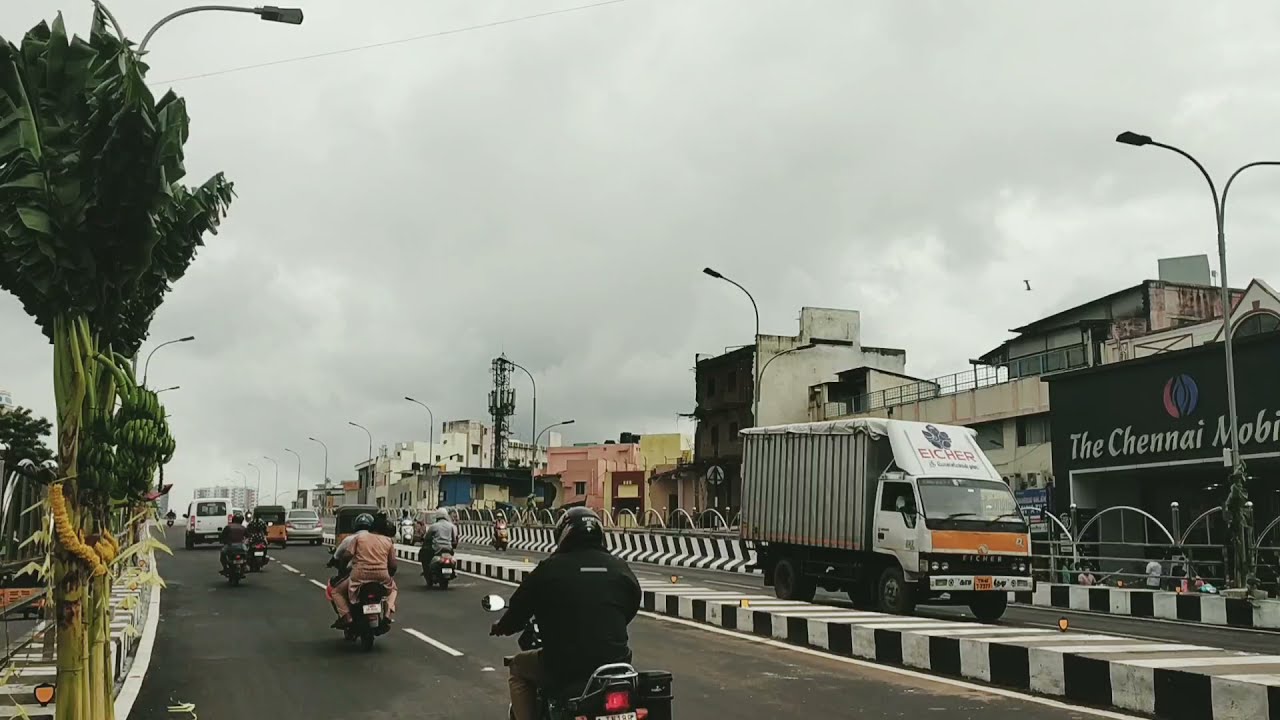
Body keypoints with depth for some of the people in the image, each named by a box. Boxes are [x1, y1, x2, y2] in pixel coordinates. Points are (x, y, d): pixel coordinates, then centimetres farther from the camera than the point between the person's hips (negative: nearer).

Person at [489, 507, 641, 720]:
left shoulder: (549, 568, -3)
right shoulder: (621, 569, 5)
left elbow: (518, 611, 5)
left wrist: (501, 627, 28)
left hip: (564, 668, -3)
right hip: (614, 663, 3)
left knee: (519, 666, 25)